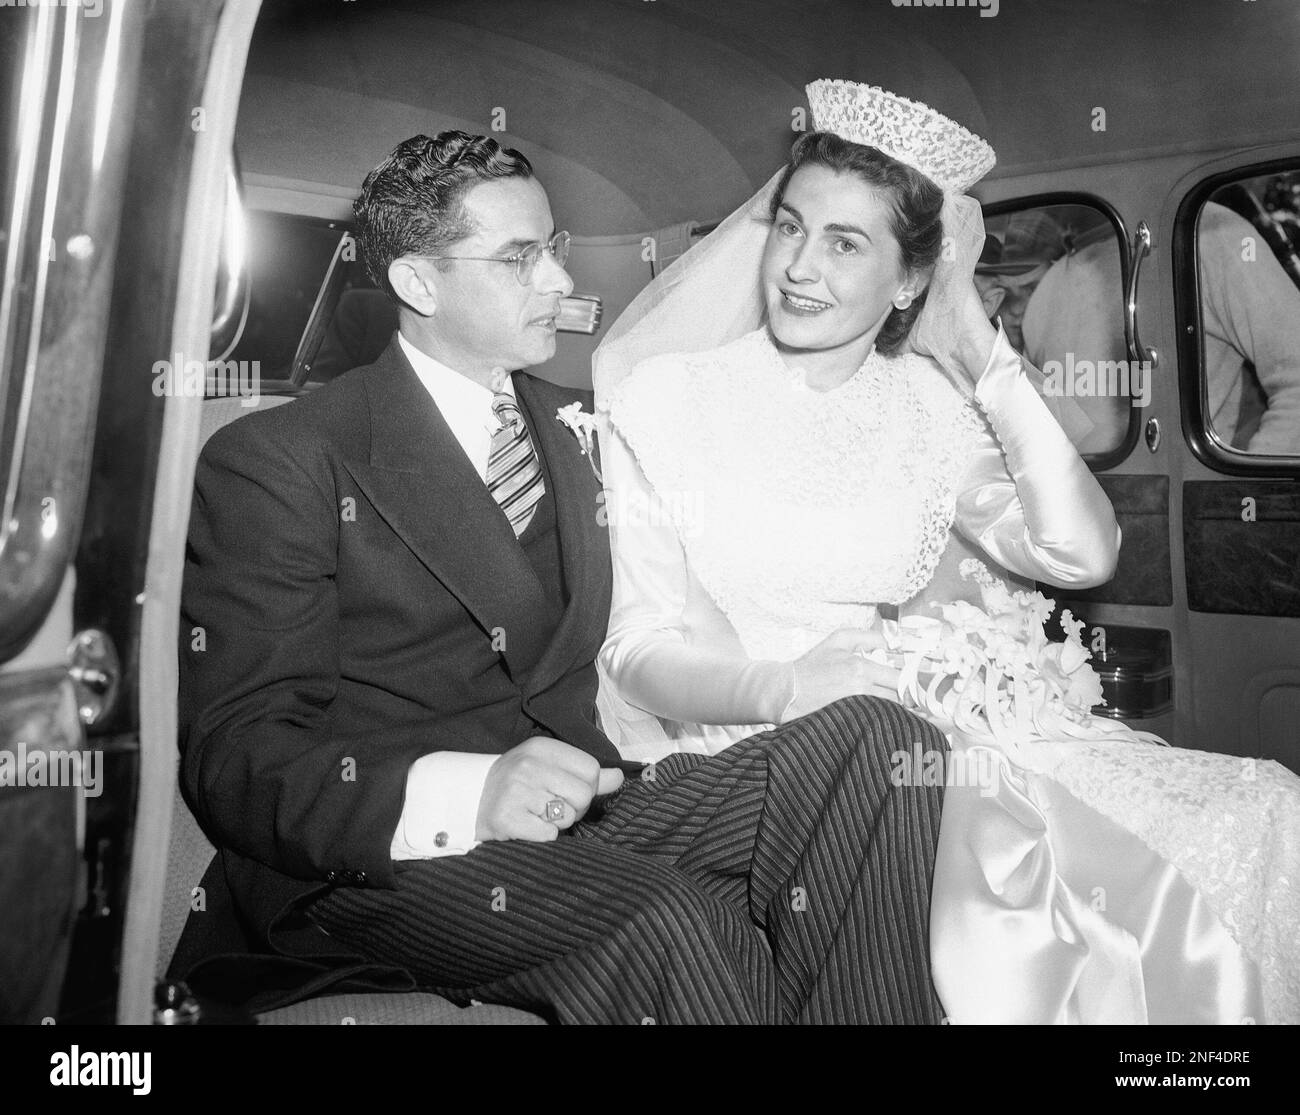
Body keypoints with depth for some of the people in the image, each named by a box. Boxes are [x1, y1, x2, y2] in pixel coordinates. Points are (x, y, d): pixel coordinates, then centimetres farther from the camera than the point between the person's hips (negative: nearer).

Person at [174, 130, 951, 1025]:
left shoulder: (570, 425, 19)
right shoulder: (274, 463, -3)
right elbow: (234, 757, -10)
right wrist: (463, 794, -28)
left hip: (578, 807, 6)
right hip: (376, 863, -5)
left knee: (879, 737, -17)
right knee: (678, 924, -36)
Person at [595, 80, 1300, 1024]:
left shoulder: (929, 405, 9)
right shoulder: (667, 393, -1)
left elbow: (1083, 554, -4)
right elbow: (641, 648, -5)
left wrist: (988, 362, -4)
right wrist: (785, 689, -23)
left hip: (947, 733, 4)